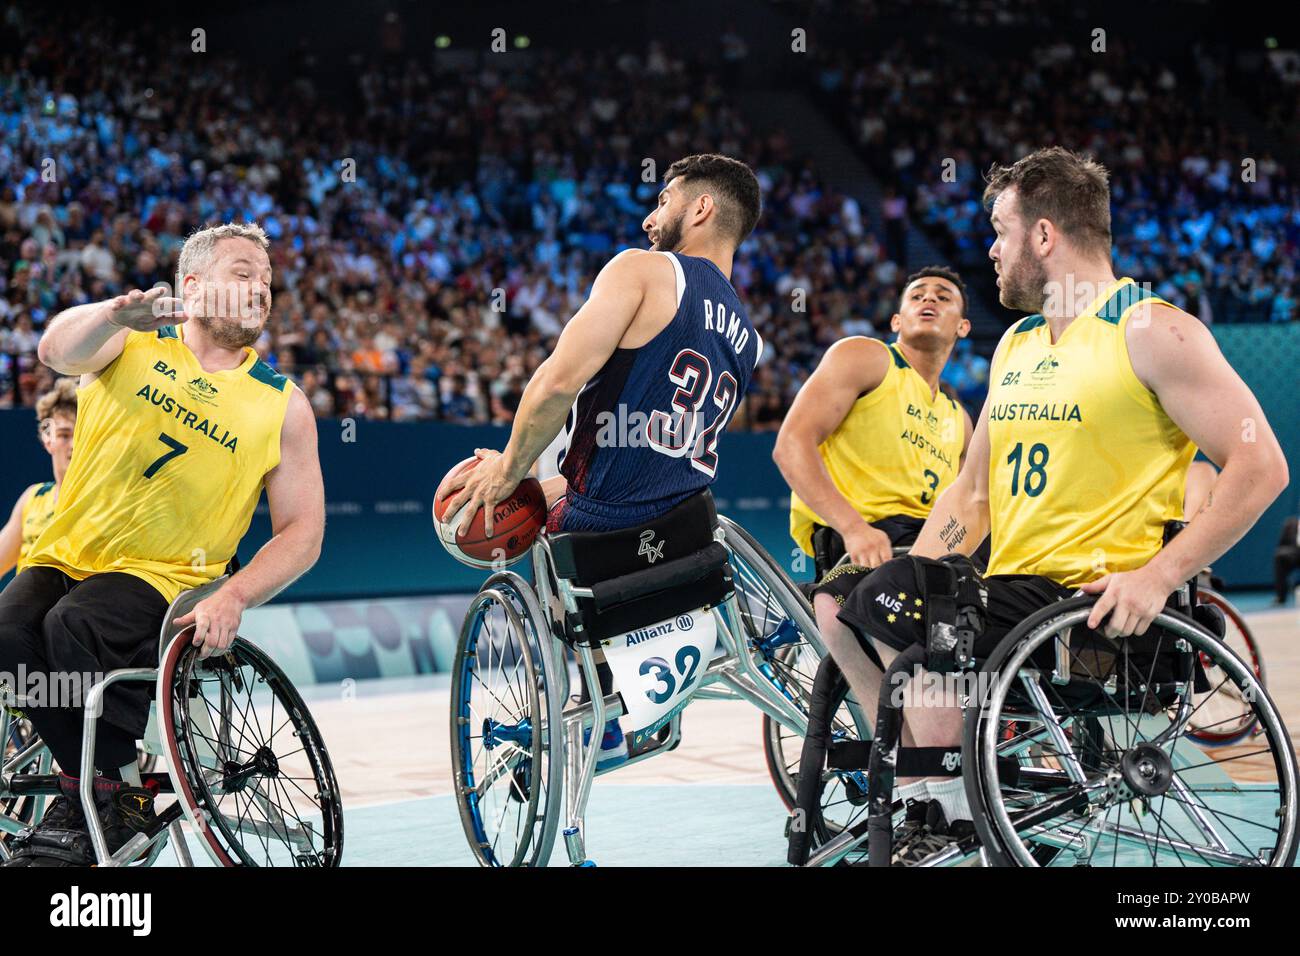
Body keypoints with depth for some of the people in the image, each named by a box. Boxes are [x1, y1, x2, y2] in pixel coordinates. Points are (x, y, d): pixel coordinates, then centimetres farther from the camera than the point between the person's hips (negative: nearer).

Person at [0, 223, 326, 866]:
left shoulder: (282, 404, 4)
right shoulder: (133, 345, 5)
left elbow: (302, 531, 1)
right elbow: (58, 350, -18)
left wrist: (234, 598, -17)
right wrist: (117, 312, -40)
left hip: (160, 575, -2)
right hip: (65, 556, 2)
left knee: (73, 629, -32)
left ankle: (118, 790, -13)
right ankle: (87, 784, -6)